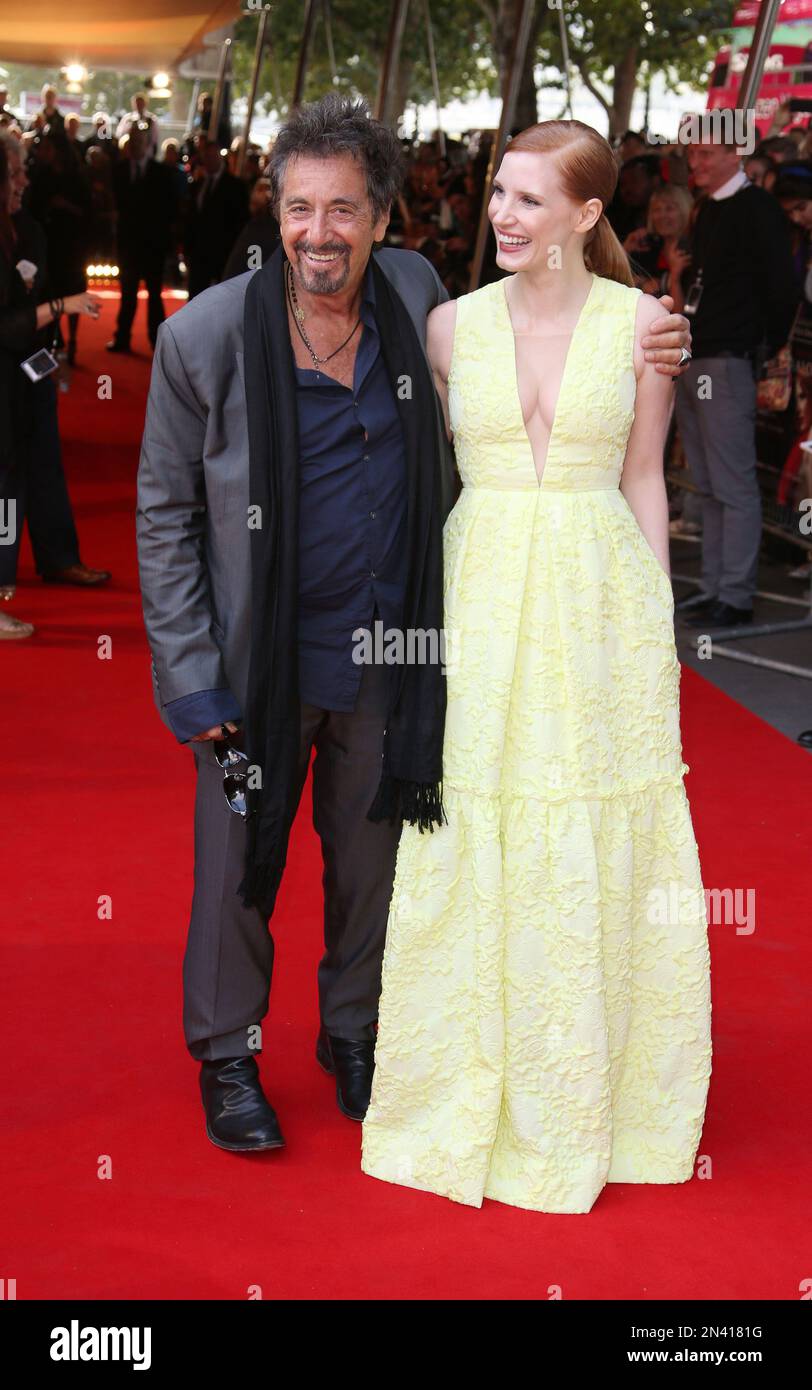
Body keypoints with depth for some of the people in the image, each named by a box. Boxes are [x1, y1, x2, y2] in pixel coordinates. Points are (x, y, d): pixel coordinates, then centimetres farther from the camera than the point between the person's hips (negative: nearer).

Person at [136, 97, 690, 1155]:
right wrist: (190, 676, -9)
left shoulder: (416, 294, -4)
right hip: (258, 661, -3)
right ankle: (227, 1054, 33)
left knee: (371, 858, 17)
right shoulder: (205, 335, -13)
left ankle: (355, 1034, 40)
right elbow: (165, 513, -5)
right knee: (238, 861, 11)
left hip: (388, 659, 3)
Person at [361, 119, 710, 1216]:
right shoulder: (453, 324, 4)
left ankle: (581, 1103, 23)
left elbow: (643, 478, 4)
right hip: (480, 600, 1)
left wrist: (658, 624, 2)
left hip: (603, 600, -1)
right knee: (469, 849, 5)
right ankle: (470, 1096, 21)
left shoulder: (640, 321, 0)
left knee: (594, 856, 6)